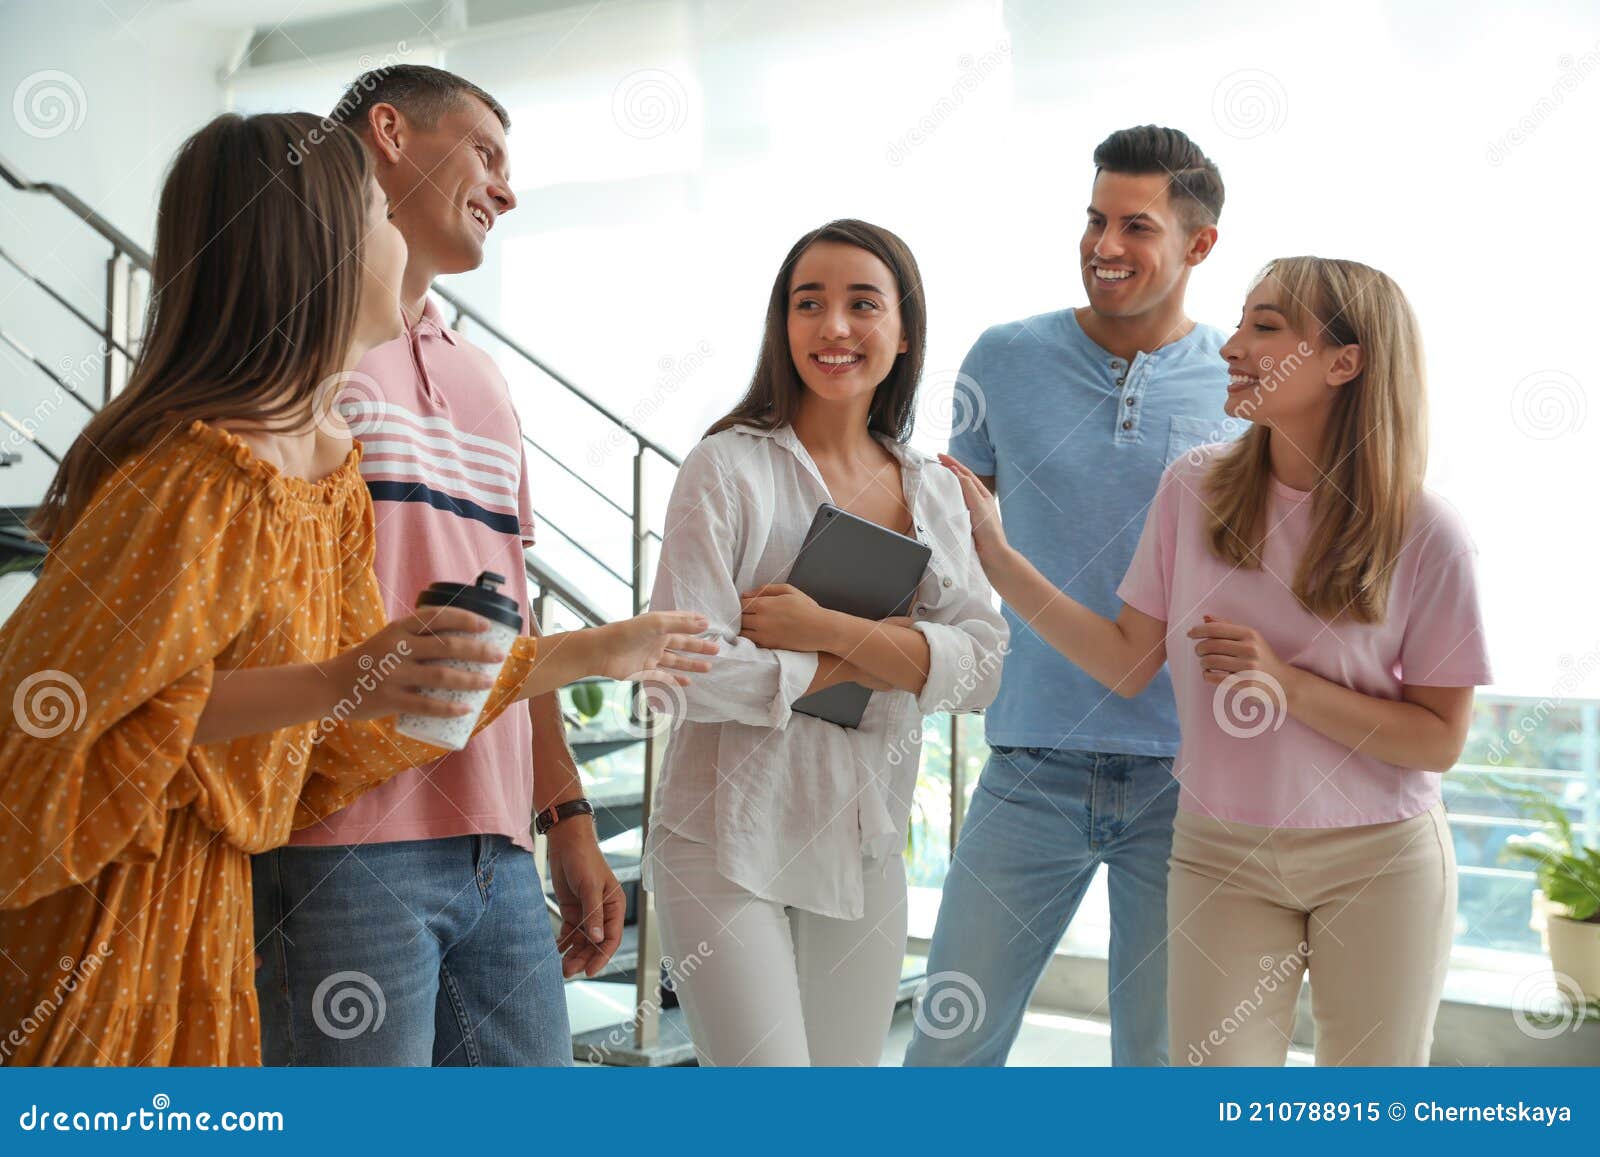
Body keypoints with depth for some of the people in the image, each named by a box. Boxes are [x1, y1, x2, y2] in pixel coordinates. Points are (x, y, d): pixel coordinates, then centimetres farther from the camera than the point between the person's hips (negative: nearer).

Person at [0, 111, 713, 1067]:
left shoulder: (333, 469, 6)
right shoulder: (207, 472, -23)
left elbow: (363, 718, 12)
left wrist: (597, 651, 18)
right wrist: (331, 685, -30)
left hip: (205, 908, 9)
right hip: (92, 924, -8)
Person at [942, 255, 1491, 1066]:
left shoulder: (1425, 535, -13)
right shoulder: (1195, 491, -6)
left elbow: (1440, 741, -9)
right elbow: (1127, 664, -1)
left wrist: (1286, 681, -21)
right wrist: (996, 555, -7)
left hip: (1378, 862, -1)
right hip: (1219, 854, 1)